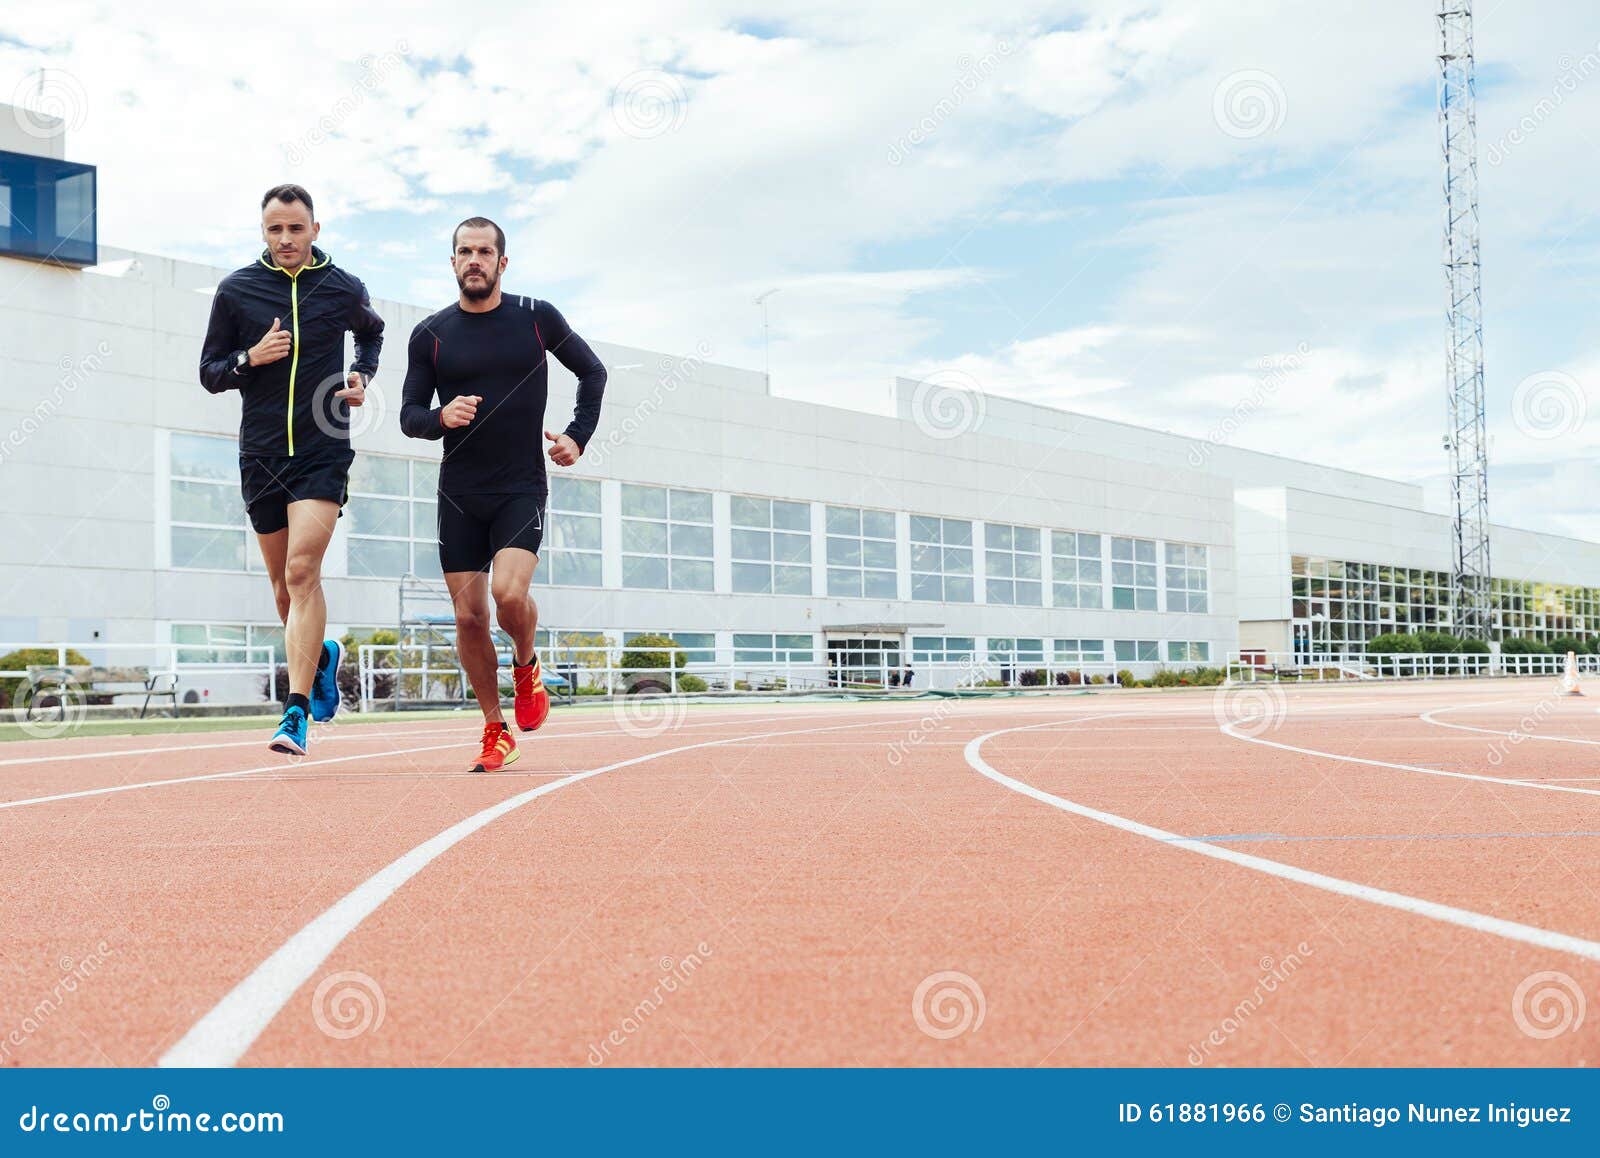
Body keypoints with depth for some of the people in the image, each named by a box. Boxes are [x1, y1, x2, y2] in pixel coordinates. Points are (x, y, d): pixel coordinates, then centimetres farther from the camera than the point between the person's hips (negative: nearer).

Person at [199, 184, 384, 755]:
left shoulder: (345, 289, 4)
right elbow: (209, 374, 8)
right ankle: (323, 657, 42)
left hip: (324, 450, -2)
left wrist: (361, 376, 8)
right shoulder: (235, 290, 4)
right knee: (284, 583, 11)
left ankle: (296, 713, -19)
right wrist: (250, 358, -12)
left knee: (302, 569, -18)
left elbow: (372, 331, 26)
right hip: (261, 453, 3)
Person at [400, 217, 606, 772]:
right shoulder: (430, 335, 3)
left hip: (522, 488, -2)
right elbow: (409, 415, 6)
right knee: (469, 616, 0)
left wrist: (578, 436, 5)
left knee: (509, 593, -23)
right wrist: (440, 417, -16)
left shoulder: (537, 318, 2)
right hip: (458, 494, 2)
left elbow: (592, 372, 15)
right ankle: (495, 731, 15)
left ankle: (527, 668, 11)